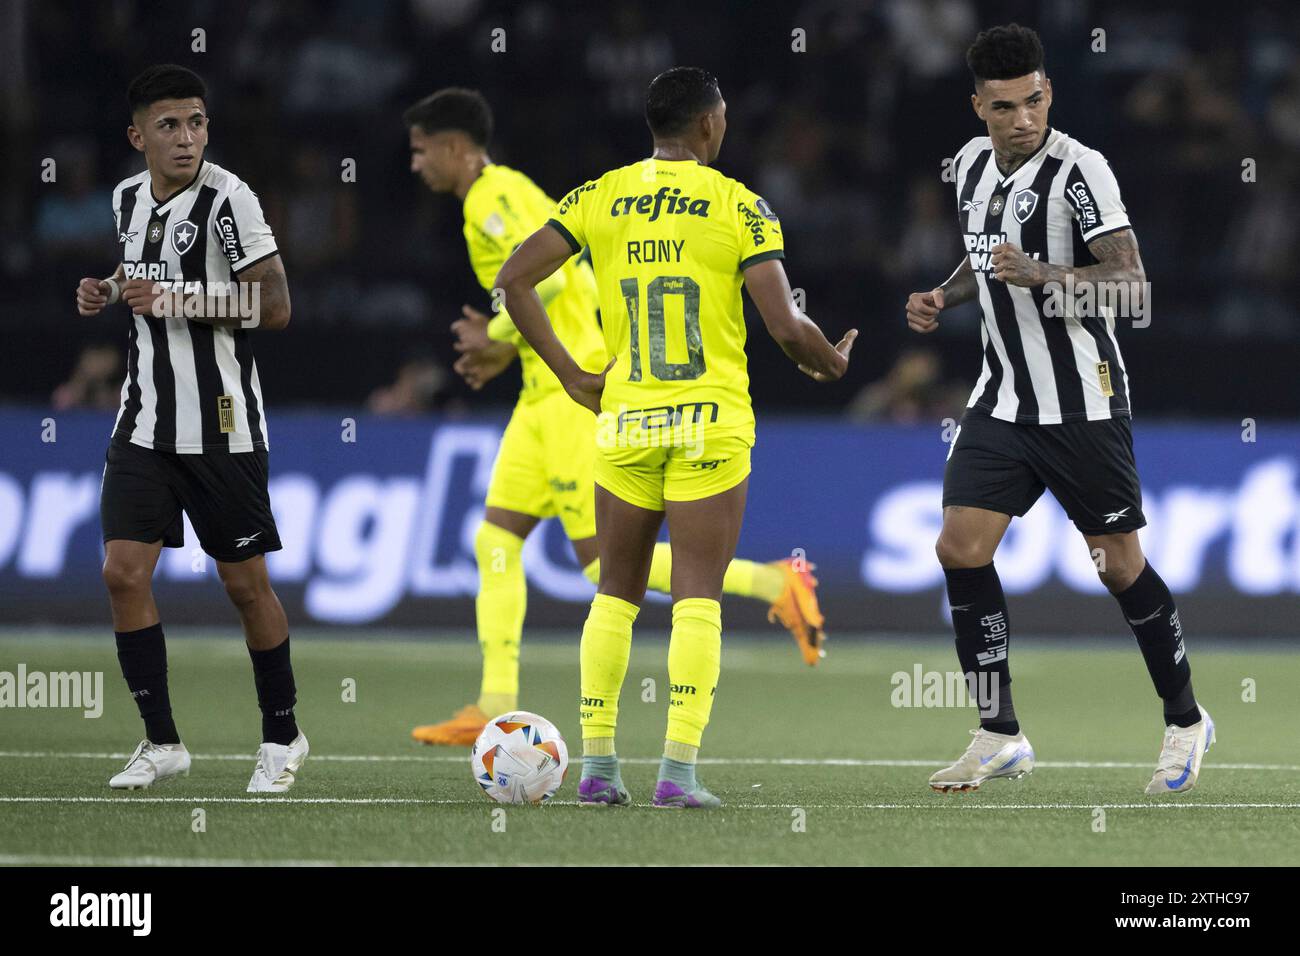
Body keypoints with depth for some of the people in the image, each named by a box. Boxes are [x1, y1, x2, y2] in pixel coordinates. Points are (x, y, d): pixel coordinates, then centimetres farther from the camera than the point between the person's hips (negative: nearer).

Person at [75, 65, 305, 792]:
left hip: (222, 427, -6)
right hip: (146, 423, 6)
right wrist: (112, 294, 5)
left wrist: (174, 298, -22)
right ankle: (162, 742, 5)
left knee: (246, 583, 4)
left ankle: (283, 737, 21)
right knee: (124, 570, -5)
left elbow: (274, 308, -17)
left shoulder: (227, 198, -14)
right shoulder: (129, 199, 7)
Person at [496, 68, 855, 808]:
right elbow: (786, 326, -11)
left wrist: (572, 376, 5)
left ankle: (598, 766, 10)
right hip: (710, 422, -3)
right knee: (698, 599, -1)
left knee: (615, 595, 12)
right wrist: (832, 365, 11)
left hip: (624, 421, 3)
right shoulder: (740, 206, -6)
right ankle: (680, 769, -8)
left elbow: (515, 279, -1)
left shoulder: (601, 197, 4)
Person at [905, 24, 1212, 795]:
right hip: (1002, 402, 6)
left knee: (1120, 564, 1)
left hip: (1083, 405, -6)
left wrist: (1041, 275, -36)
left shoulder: (1077, 169, -17)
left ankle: (1186, 722, 20)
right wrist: (942, 299, 7)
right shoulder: (974, 164, 6)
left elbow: (1131, 283, -24)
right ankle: (999, 738, 4)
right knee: (961, 549, -5)